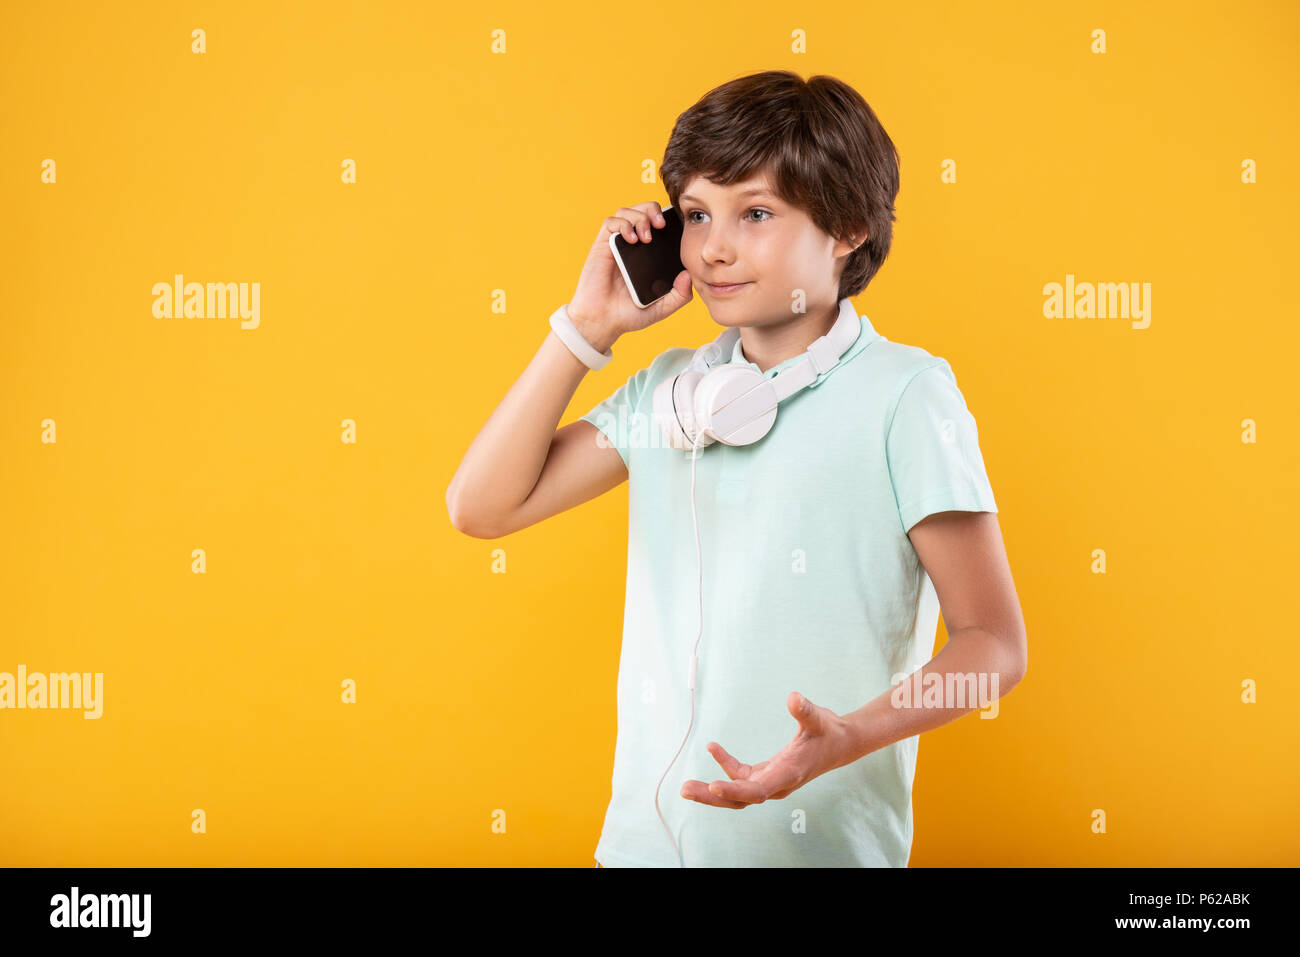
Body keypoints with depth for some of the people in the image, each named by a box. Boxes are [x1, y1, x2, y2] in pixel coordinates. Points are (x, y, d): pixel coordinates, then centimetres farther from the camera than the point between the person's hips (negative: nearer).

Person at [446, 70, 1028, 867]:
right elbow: (482, 506, 4)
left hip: (821, 841, -5)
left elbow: (994, 644, -9)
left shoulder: (904, 393, -10)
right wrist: (589, 326, -1)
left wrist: (847, 740, -25)